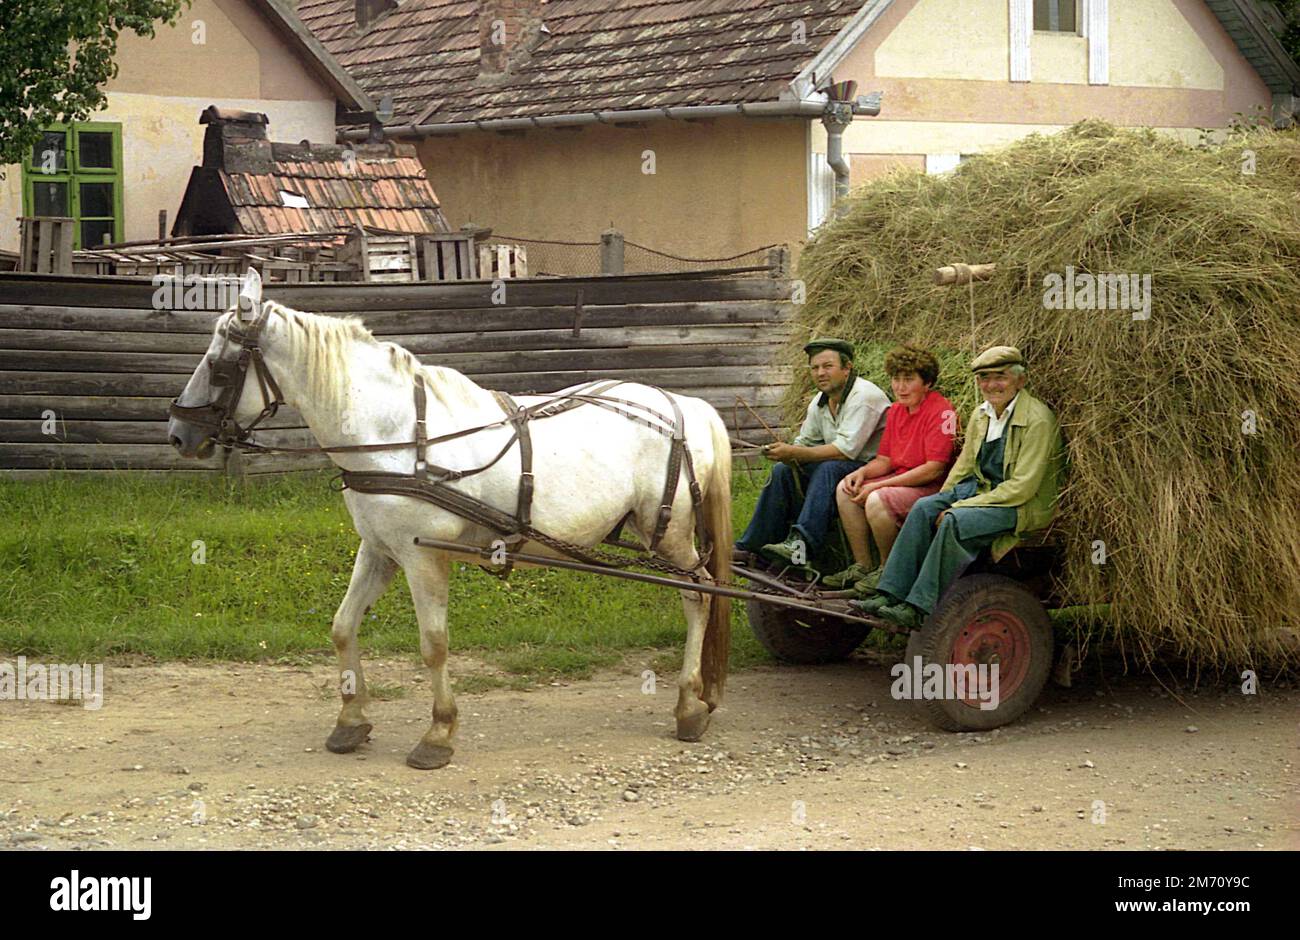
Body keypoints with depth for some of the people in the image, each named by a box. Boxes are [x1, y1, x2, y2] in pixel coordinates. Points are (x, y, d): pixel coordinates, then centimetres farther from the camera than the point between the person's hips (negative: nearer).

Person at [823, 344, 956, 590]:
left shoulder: (941, 411, -16)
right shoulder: (896, 411, 12)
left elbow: (935, 468, -21)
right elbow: (885, 460, 17)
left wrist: (879, 486, -21)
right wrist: (862, 472, -8)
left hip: (931, 486, -9)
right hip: (901, 480, 9)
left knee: (877, 500, -30)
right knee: (845, 489, -2)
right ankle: (862, 566, 0)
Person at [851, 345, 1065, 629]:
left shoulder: (1038, 420, -16)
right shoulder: (981, 414, 10)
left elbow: (1022, 487, -21)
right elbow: (964, 465, 19)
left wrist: (960, 507, -21)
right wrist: (943, 499, -1)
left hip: (1026, 504, -8)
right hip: (981, 488, 8)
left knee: (956, 521, -30)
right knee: (924, 507, -15)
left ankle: (919, 608, -27)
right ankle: (890, 594, -20)